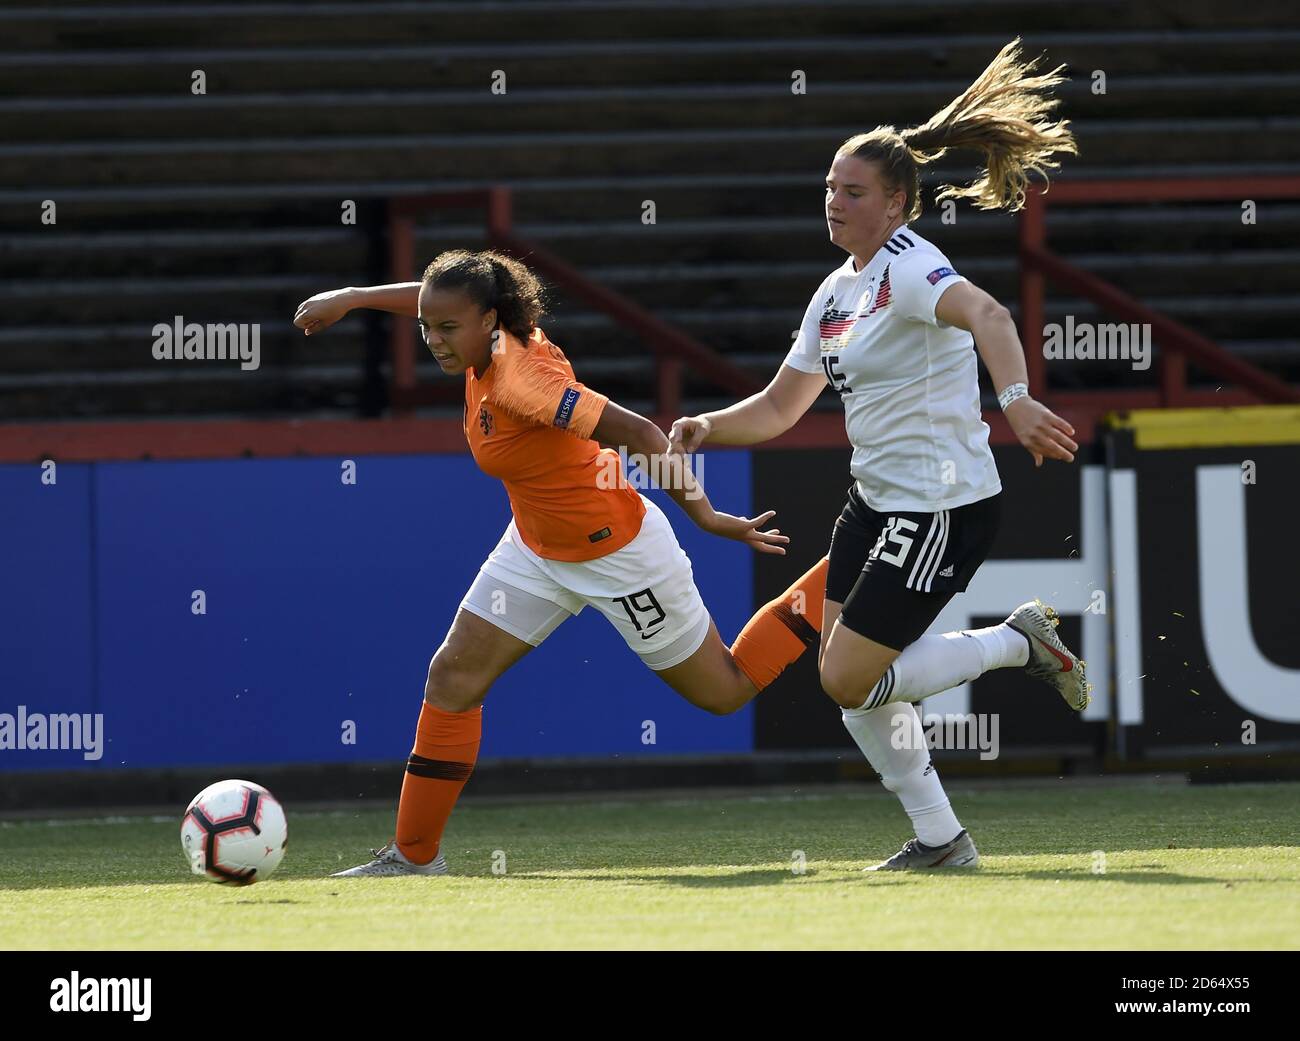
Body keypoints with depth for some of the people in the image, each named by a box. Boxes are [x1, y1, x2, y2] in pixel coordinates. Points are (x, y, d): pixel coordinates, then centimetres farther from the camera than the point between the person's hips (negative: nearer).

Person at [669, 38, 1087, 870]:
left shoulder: (910, 267, -16)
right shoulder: (837, 293, 12)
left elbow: (987, 315, -37)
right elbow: (780, 408, 20)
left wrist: (1016, 400, -55)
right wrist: (708, 428, 2)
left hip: (943, 507, -9)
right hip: (876, 503, 9)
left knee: (851, 680, -12)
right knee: (845, 679, 6)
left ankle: (1019, 641, 4)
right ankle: (940, 839, 17)